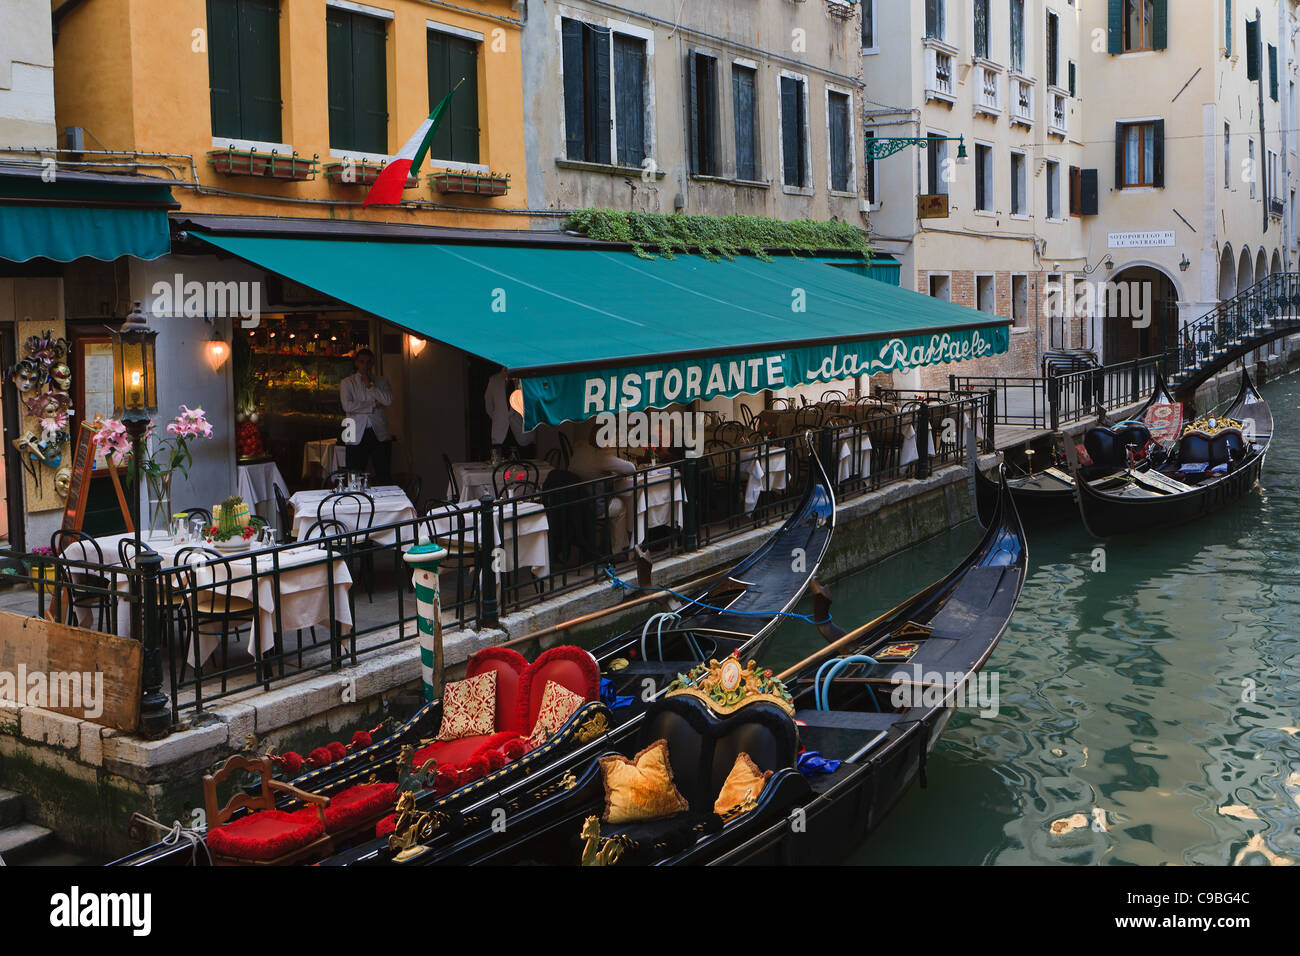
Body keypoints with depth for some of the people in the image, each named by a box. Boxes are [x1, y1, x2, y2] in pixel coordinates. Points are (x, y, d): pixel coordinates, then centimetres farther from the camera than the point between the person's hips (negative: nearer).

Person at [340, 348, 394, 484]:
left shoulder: (382, 382, 15)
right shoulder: (347, 383, 10)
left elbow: (388, 400, -5)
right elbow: (347, 406, -7)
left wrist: (369, 385, -2)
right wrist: (374, 404, -4)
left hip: (379, 434, 1)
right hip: (357, 436, -1)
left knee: (384, 477, -2)